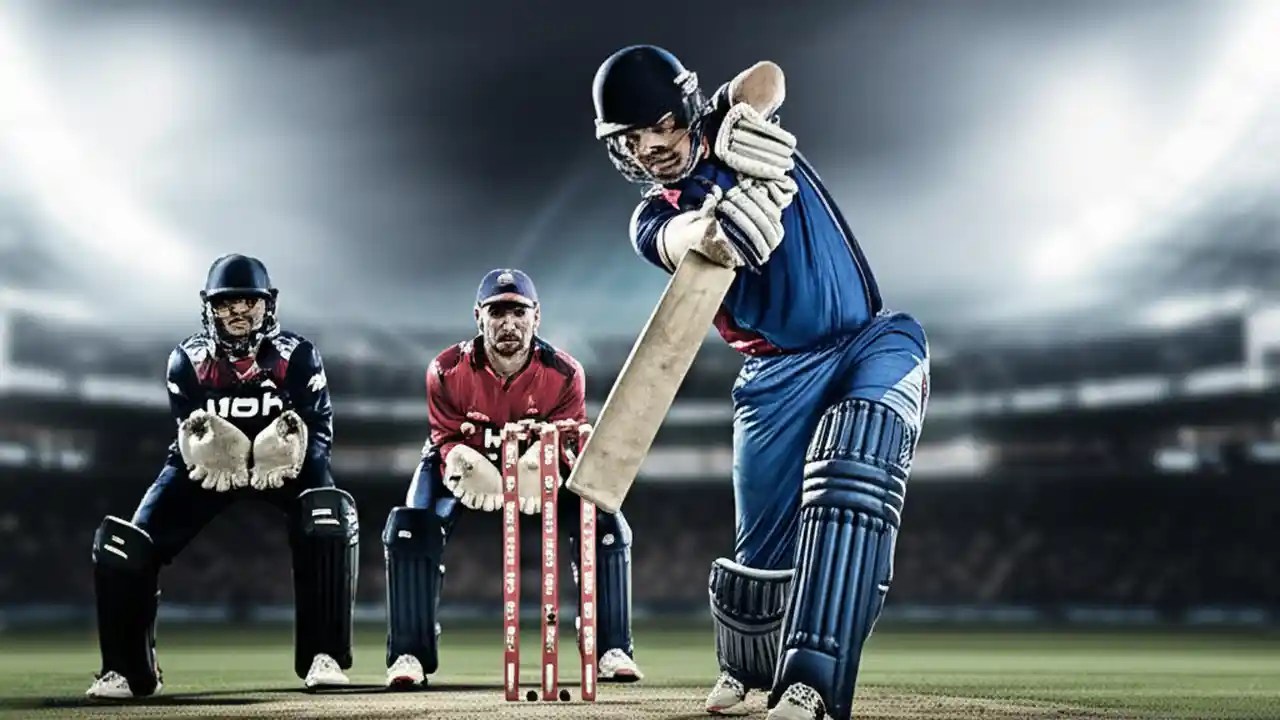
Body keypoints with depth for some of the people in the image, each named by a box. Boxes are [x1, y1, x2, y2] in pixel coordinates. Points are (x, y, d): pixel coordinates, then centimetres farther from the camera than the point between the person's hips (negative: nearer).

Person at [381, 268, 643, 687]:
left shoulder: (564, 374, -21)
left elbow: (566, 445, -19)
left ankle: (612, 651, -5)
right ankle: (409, 654, -11)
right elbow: (447, 442, -15)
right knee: (408, 530, -23)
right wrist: (461, 461, -39)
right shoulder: (447, 371, -23)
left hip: (541, 468, 1)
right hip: (469, 464, 0)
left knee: (605, 527, -17)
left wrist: (542, 461, -43)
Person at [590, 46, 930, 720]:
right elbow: (688, 240, -25)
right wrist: (715, 228, -49)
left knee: (855, 464, -30)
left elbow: (765, 77, -19)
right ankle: (745, 665, 36)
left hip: (871, 341, -1)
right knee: (763, 557, 1)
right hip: (780, 378, 2)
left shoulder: (729, 125, 4)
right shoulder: (654, 220, 1)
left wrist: (744, 120, -42)